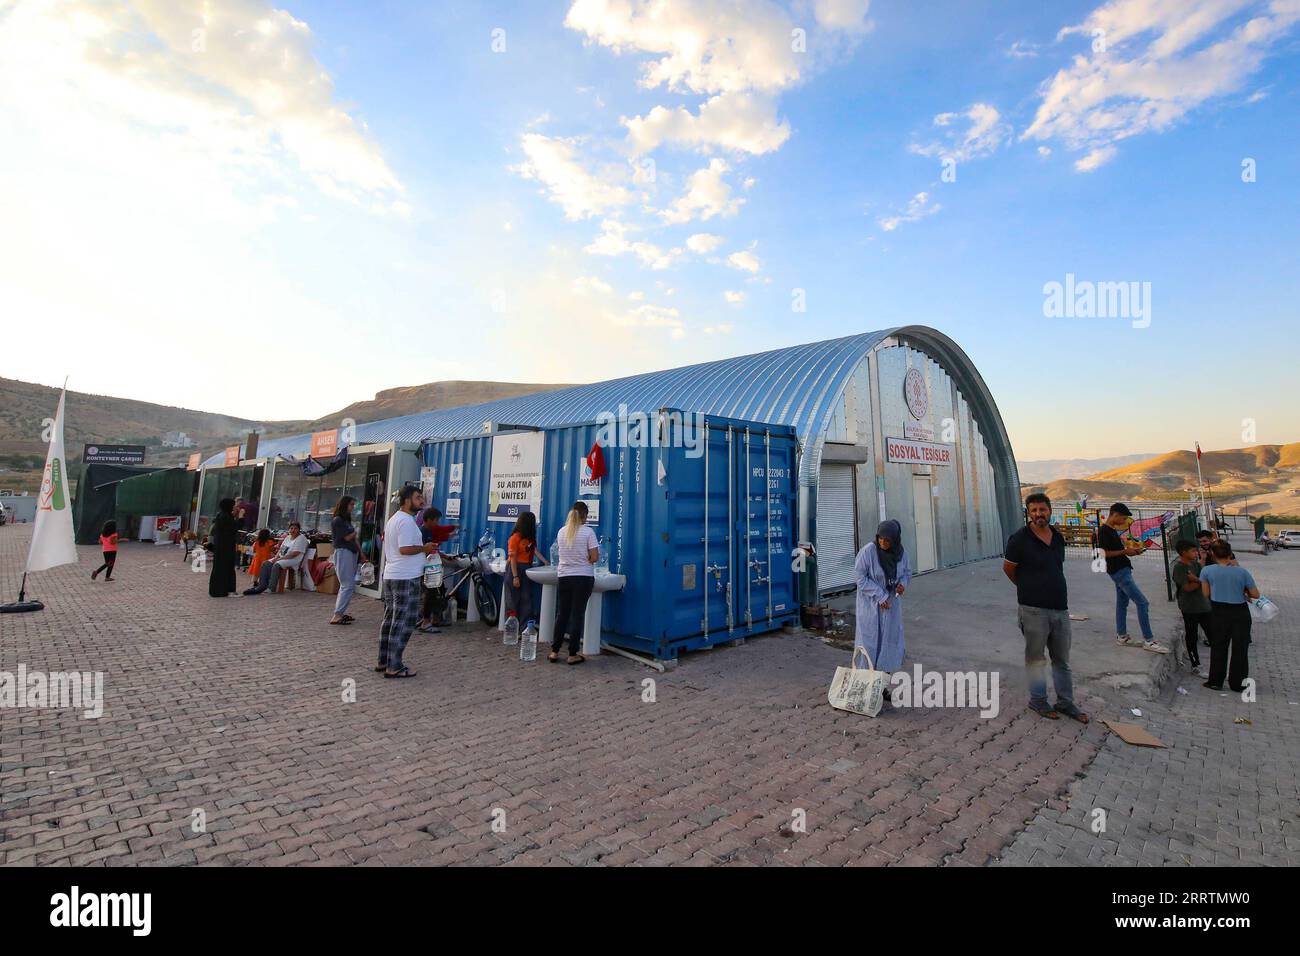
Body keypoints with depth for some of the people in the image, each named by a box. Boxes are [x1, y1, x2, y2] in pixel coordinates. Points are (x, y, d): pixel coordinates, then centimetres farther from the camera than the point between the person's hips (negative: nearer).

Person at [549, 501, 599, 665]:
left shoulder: (561, 532, 3)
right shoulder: (588, 532, -10)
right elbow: (595, 557, -11)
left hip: (563, 577, 4)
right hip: (584, 578, -3)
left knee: (561, 614, 12)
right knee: (577, 615, 3)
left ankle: (554, 652, 17)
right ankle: (573, 654, 9)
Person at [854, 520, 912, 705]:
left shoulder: (901, 552, -5)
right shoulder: (868, 551, -19)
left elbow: (907, 571, 11)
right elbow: (860, 577, -15)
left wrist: (902, 583, -10)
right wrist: (880, 595, -19)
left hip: (891, 604, 5)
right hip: (871, 604, -4)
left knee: (890, 644, 8)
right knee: (871, 644, 0)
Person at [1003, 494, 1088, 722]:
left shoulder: (1058, 537, 6)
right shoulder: (1019, 539, -12)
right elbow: (1008, 568, -1)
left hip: (1061, 608, 6)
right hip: (1034, 610, -6)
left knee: (1062, 660, 16)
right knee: (1036, 658, 7)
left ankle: (1065, 702, 29)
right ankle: (1038, 701, 21)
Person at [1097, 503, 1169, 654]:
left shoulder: (1112, 530, 15)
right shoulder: (1103, 531, -16)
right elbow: (1103, 553, -21)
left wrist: (1130, 550, 6)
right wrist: (1125, 552, -17)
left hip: (1122, 571, 10)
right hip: (1119, 572, -10)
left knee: (1122, 603, 13)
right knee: (1142, 603, -10)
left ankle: (1121, 636, 19)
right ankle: (1148, 640, -6)